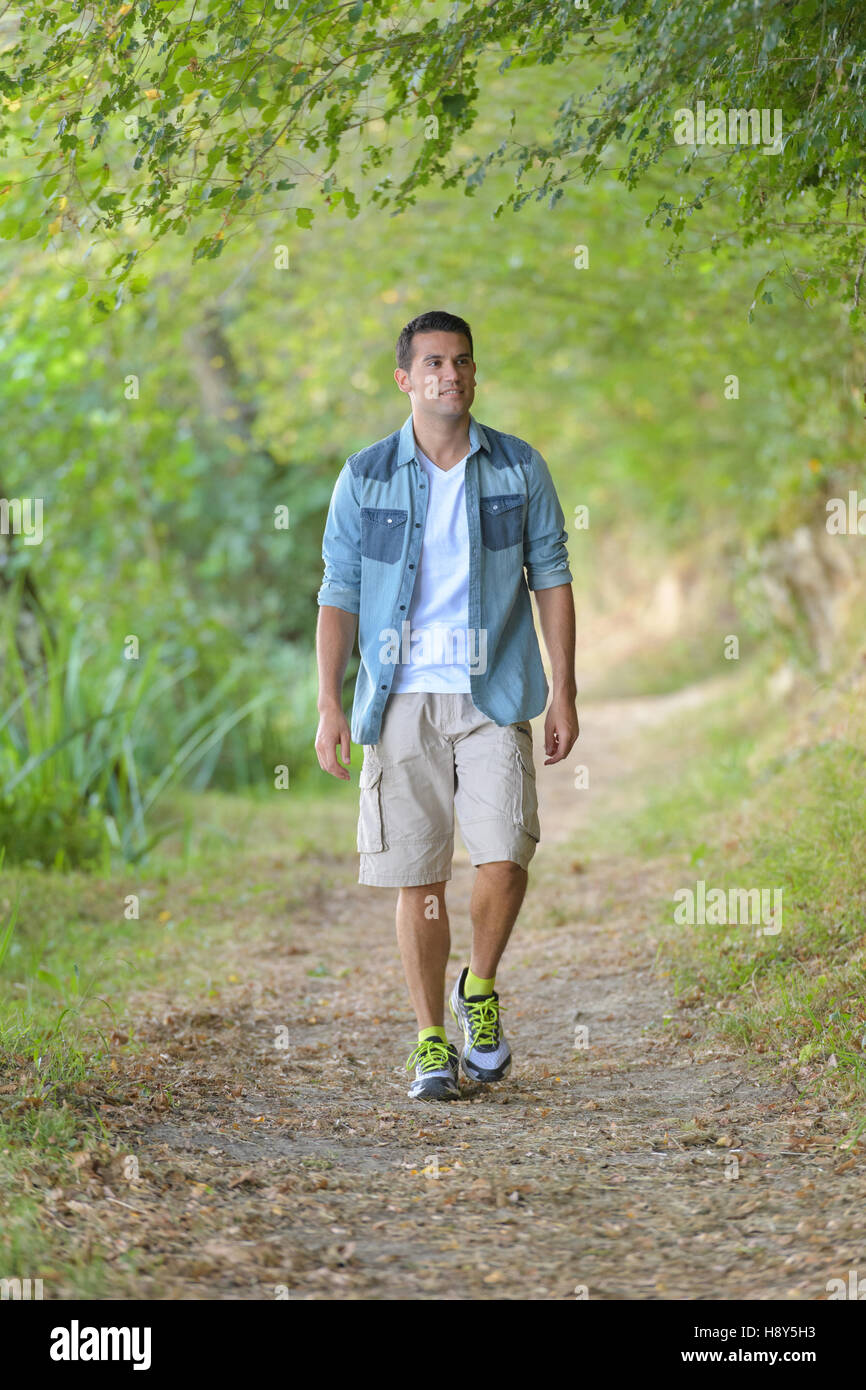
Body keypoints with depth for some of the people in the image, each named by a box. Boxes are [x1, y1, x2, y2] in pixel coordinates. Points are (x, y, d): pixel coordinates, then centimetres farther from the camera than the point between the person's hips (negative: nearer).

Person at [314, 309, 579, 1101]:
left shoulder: (519, 468, 4)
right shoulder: (365, 478, 3)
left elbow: (551, 576, 7)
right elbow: (339, 593, 4)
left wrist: (564, 693, 2)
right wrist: (330, 703, -5)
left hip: (493, 695, 0)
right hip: (403, 700, 0)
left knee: (504, 858, -13)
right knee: (417, 876, 1)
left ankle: (480, 989, 15)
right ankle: (433, 1043, 12)